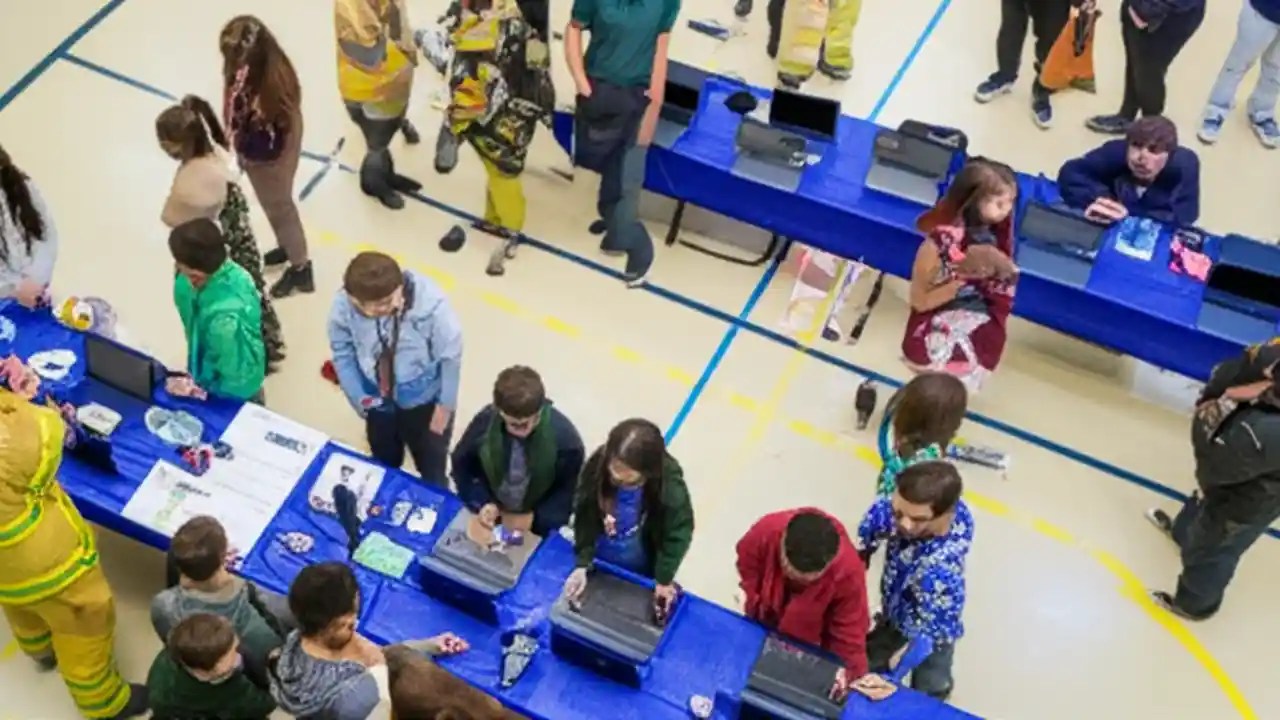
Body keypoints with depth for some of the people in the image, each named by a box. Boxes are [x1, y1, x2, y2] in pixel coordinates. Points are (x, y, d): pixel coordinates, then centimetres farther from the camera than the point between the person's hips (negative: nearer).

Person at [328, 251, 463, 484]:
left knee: (432, 471, 20)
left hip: (424, 401, -2)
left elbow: (450, 356, -20)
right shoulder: (343, 305, -30)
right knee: (384, 465, 30)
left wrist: (445, 405, -11)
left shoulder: (430, 304, -36)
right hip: (377, 401, 3)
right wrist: (358, 397, -11)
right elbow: (342, 354, -10)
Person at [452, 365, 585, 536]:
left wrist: (536, 518, -26)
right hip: (492, 515, 2)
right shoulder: (485, 421, -25)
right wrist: (482, 503, -21)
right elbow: (462, 465, -7)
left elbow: (570, 490, -14)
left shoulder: (565, 438, -30)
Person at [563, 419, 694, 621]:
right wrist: (582, 564, -17)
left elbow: (678, 534, -19)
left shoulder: (670, 487, -35)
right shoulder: (597, 466, -29)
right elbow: (584, 518, -16)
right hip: (597, 561, 2)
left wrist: (664, 579, -13)